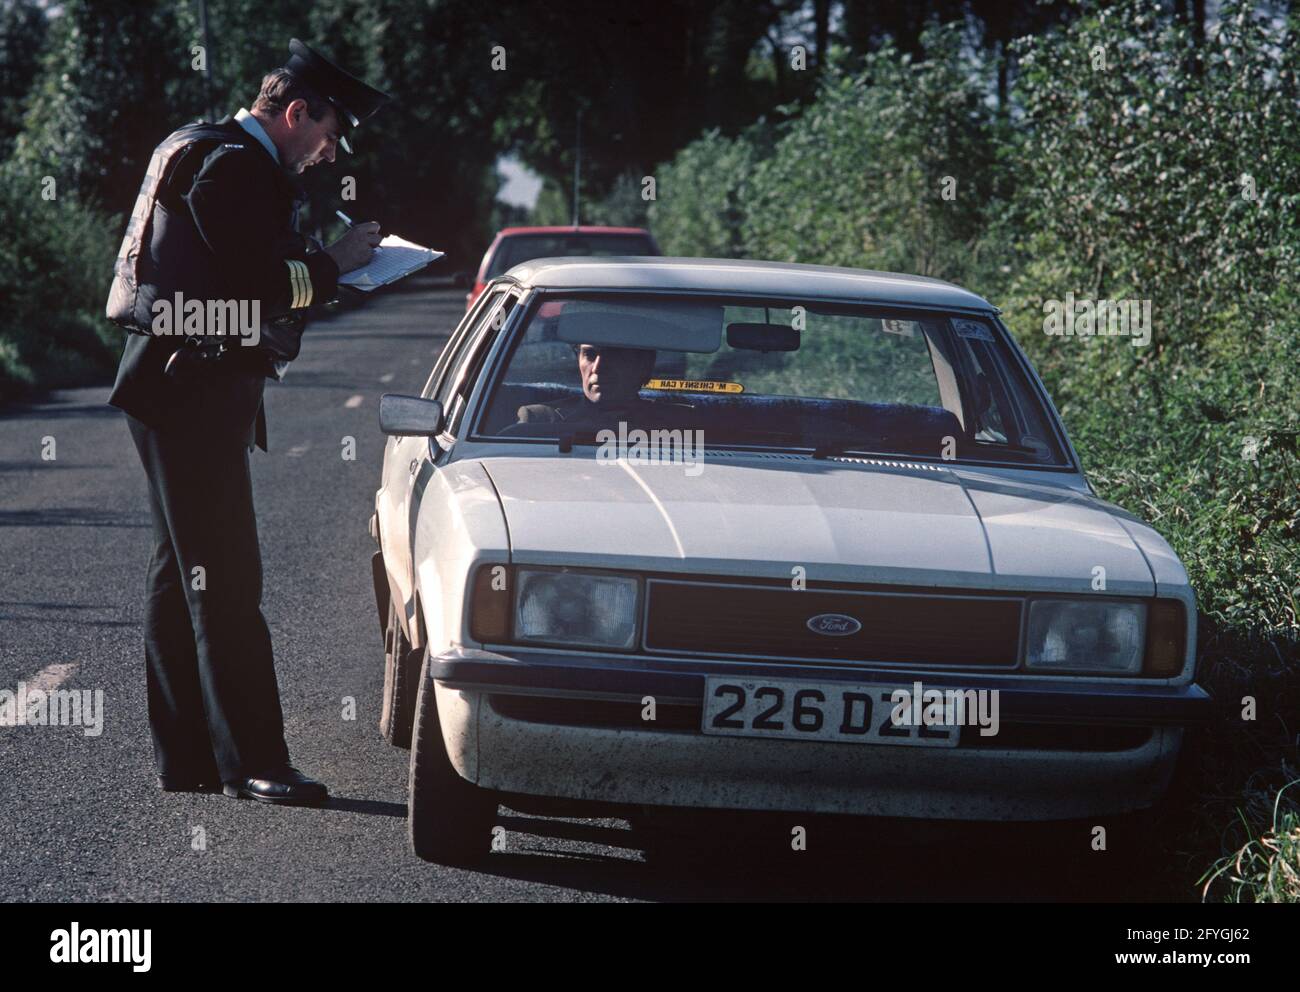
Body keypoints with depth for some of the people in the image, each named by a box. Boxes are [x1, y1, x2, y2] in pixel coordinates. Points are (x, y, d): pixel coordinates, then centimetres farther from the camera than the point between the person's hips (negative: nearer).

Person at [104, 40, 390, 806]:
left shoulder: (233, 162, 19)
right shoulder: (233, 166, -14)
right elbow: (260, 286, -22)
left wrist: (322, 263, 6)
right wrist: (336, 262, -9)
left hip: (191, 391, 11)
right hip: (193, 391, -11)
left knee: (186, 574, 12)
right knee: (227, 582, -10)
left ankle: (186, 755, 17)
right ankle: (252, 761, -9)